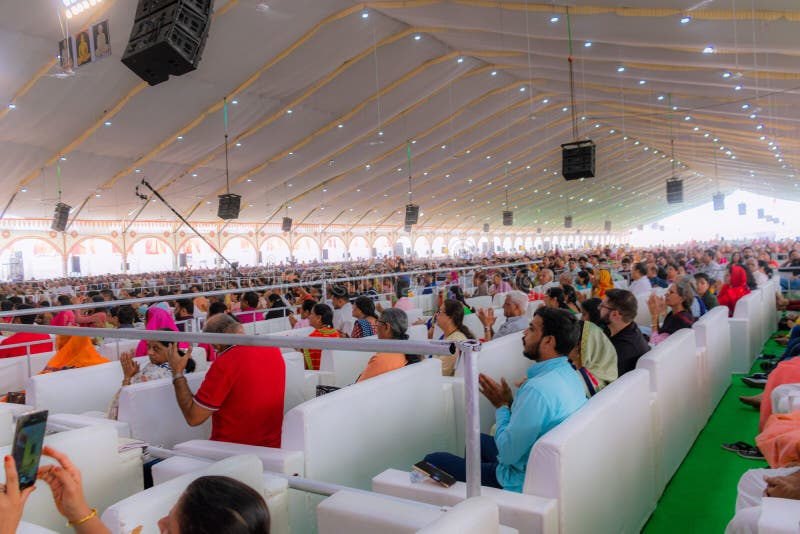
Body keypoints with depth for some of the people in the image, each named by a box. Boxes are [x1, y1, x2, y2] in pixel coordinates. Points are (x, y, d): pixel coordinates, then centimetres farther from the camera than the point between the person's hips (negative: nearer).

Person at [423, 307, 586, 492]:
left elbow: (507, 454, -26)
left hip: (521, 481, -10)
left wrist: (502, 406, -13)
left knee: (432, 461, -1)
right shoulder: (569, 373, 0)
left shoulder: (538, 389, -32)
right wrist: (510, 402, -2)